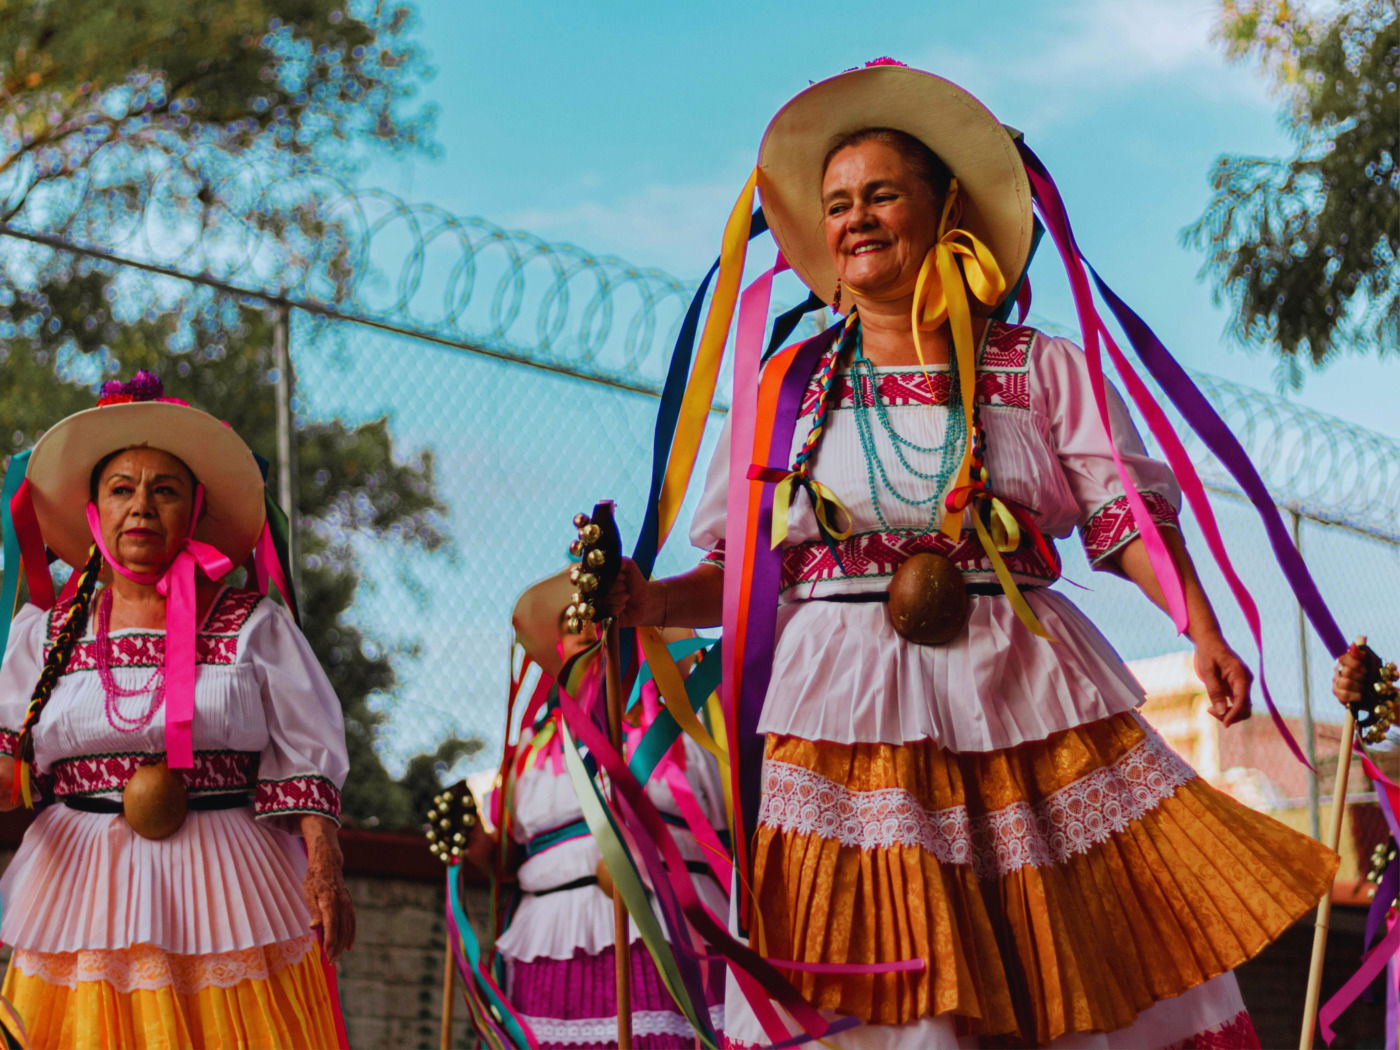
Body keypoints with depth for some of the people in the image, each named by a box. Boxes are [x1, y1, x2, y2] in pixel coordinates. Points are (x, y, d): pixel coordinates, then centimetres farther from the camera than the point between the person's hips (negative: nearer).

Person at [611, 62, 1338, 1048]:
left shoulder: (1042, 370, 8)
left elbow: (1127, 513, 0)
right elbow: (740, 566, 11)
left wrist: (1202, 626, -14)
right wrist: (651, 601, -7)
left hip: (1021, 696, 0)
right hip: (847, 707, 0)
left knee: (1090, 969, 0)